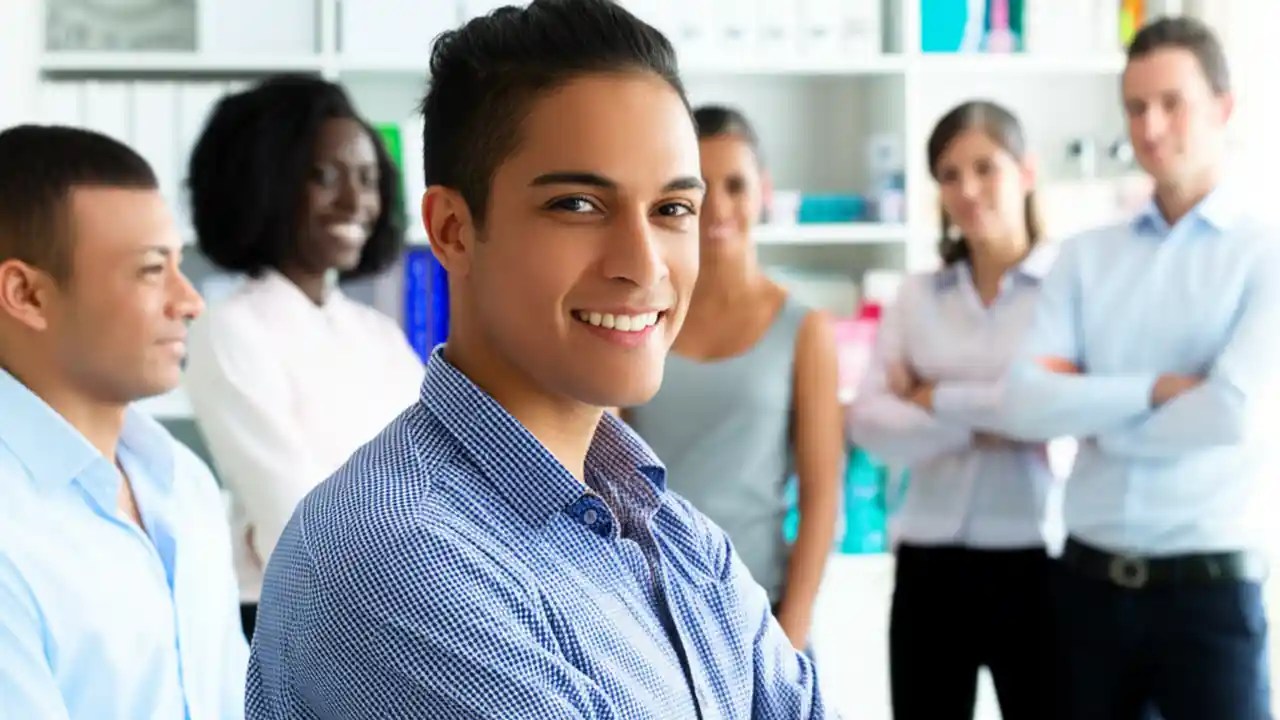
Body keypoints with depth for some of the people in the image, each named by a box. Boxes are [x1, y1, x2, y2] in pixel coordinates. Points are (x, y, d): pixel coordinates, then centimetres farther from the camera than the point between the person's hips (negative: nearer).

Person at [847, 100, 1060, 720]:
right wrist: (983, 424, -13)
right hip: (929, 563, 4)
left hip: (1033, 559, -4)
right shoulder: (917, 297, 10)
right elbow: (869, 422, -1)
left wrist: (938, 400, -7)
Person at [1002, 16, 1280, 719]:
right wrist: (1153, 389, -14)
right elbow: (1024, 401, -3)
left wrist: (1089, 410, -6)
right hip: (1089, 580, 4)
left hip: (1209, 588, -4)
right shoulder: (1085, 256, 9)